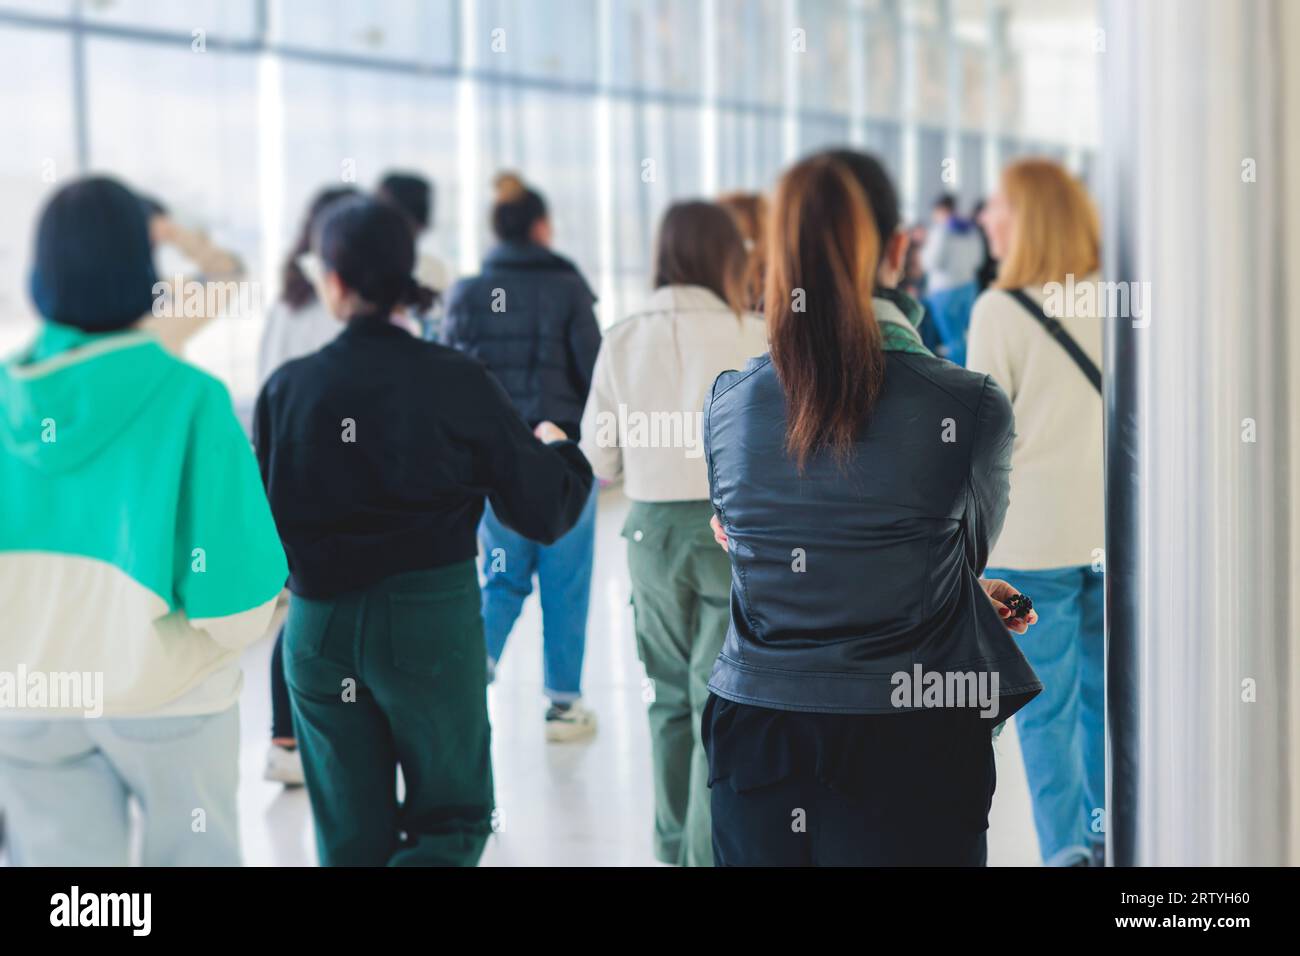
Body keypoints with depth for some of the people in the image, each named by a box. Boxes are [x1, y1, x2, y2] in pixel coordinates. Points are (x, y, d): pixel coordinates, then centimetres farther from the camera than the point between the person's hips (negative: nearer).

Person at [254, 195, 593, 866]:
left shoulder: (288, 388, -4)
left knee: (353, 837, 15)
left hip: (320, 628, 3)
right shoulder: (456, 383, -10)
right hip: (432, 622, -2)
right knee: (453, 818, 13)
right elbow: (543, 512, -5)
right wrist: (559, 451, 16)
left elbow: (259, 519, 0)